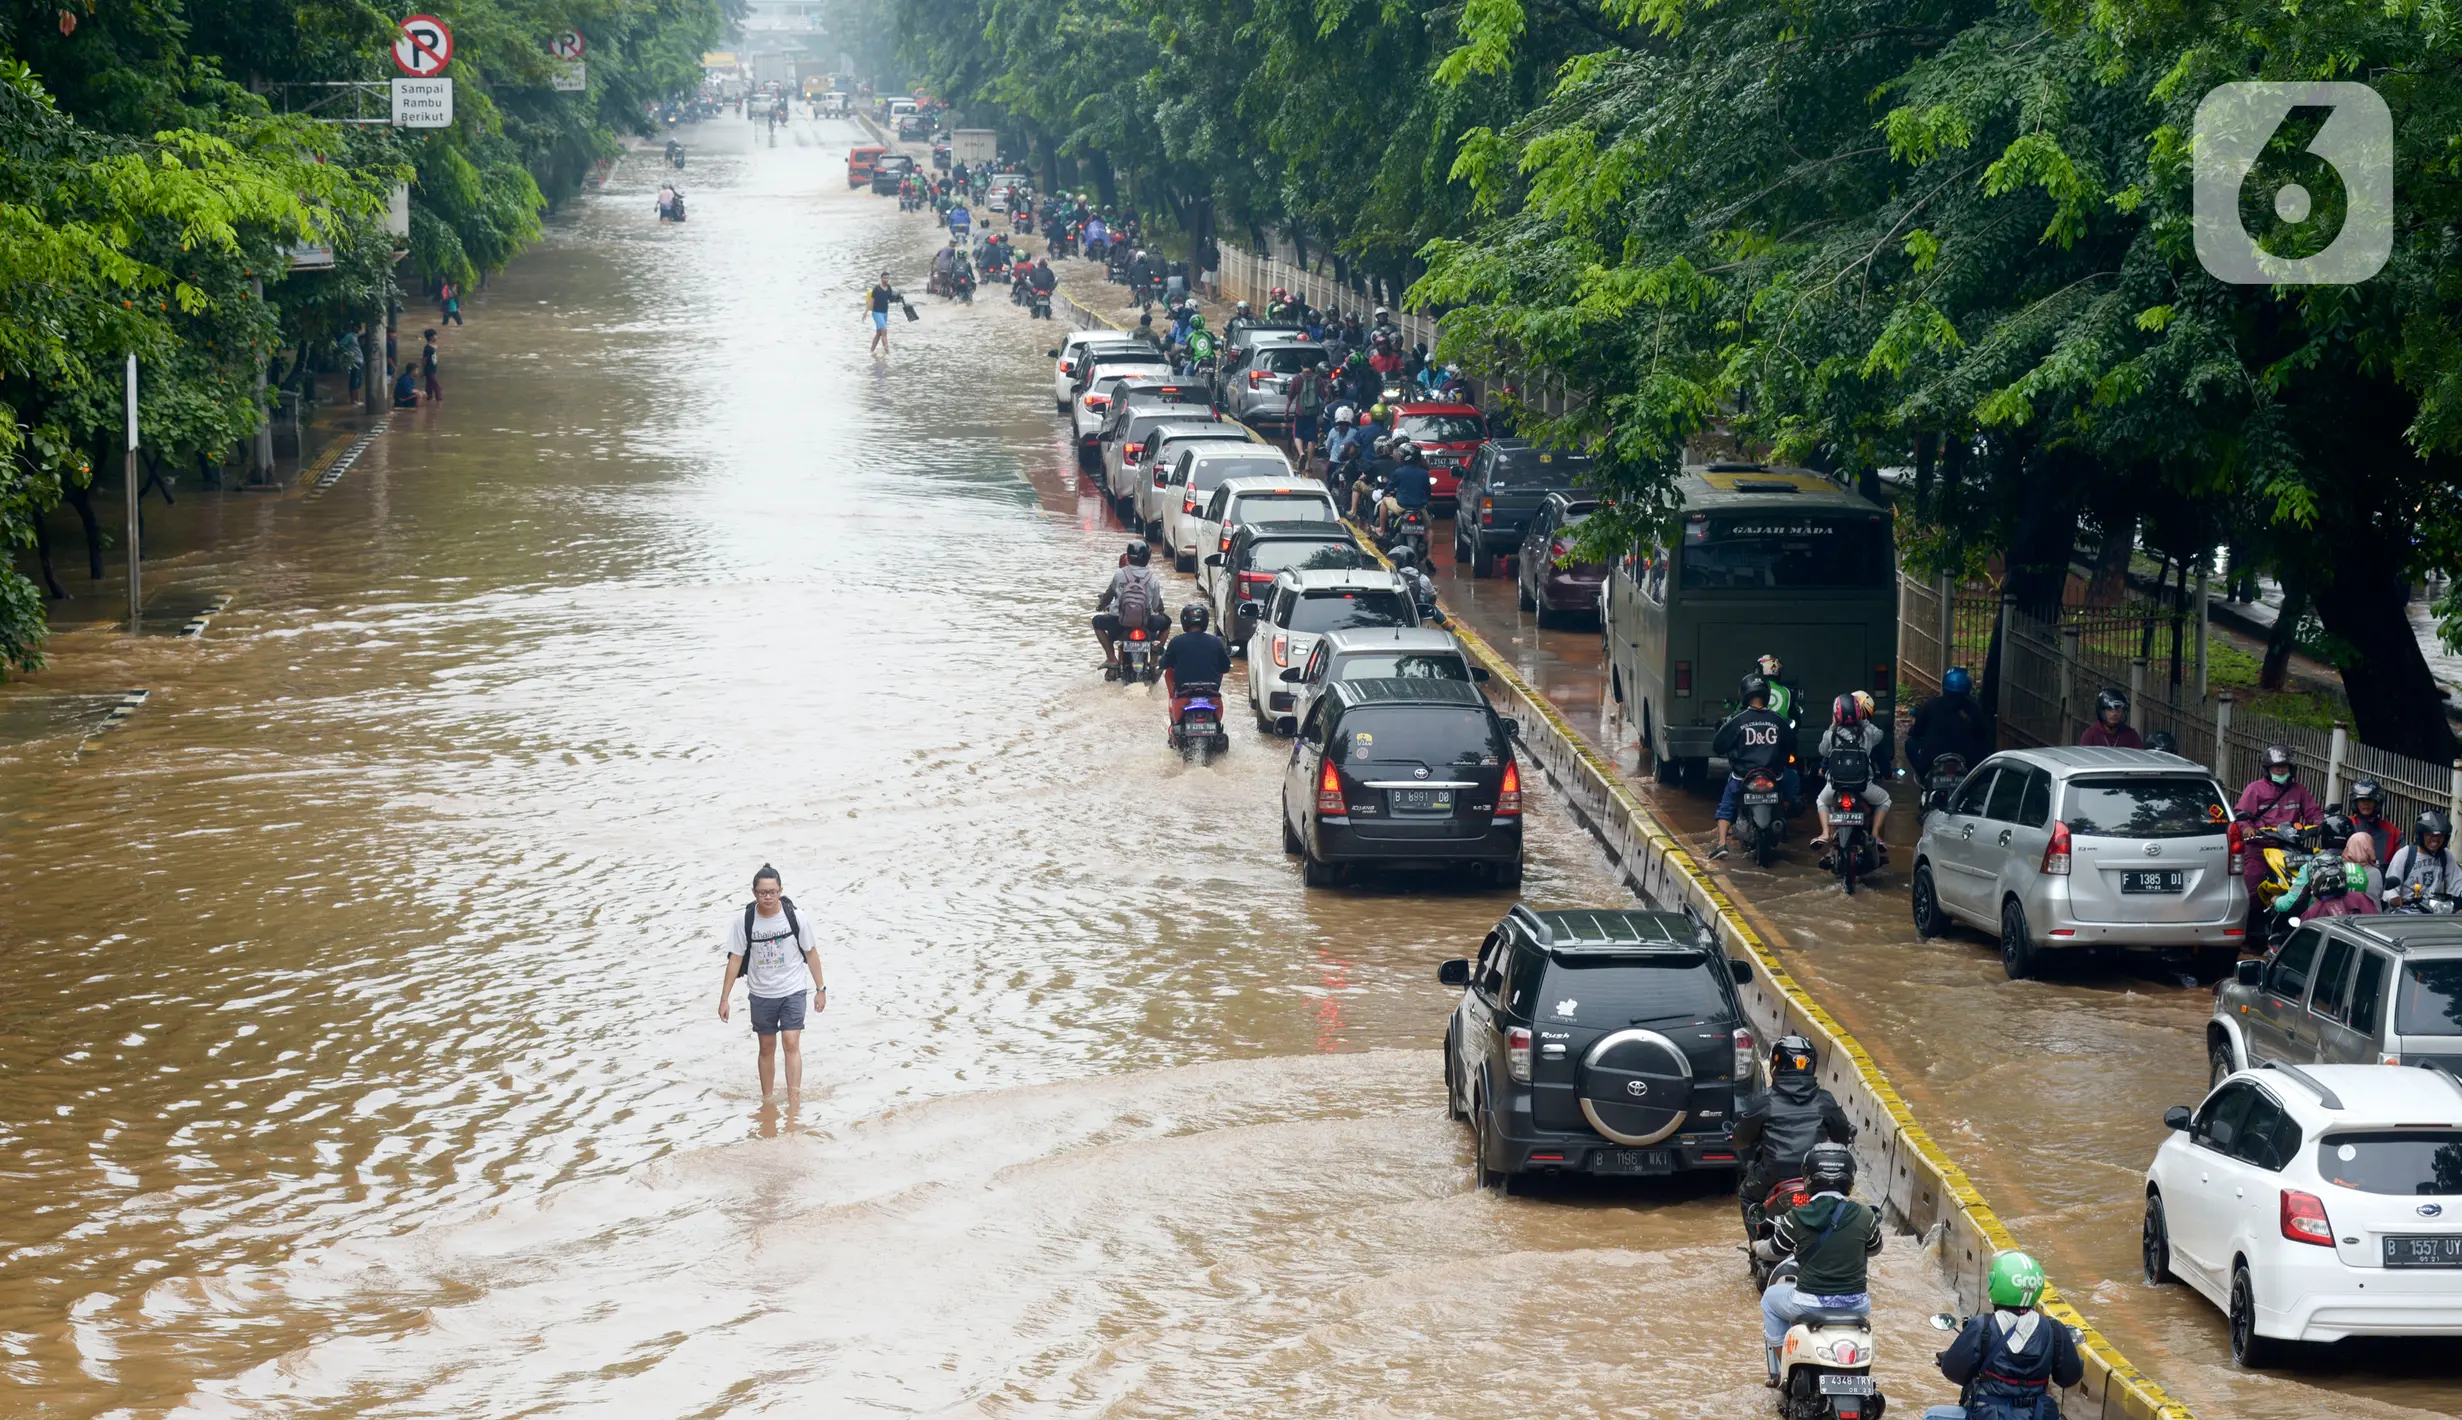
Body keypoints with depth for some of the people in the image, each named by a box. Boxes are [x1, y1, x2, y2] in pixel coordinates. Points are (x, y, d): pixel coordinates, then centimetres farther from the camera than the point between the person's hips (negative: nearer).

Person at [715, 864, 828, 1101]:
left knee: (792, 1045, -12)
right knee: (767, 1048, 12)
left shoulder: (794, 917, -14)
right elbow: (735, 959, -4)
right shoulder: (744, 921, -11)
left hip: (793, 992, -2)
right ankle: (767, 1100, 26)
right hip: (762, 995, 2)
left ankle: (794, 1101, -13)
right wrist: (724, 998, -4)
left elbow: (811, 953, -2)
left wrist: (820, 989, 1)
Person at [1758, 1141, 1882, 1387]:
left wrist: (1757, 1246, 31)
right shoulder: (1864, 1216, -6)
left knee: (1771, 1297, 30)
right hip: (1855, 1306, 2)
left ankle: (1781, 1370, 31)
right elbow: (1874, 1248, 13)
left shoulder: (1796, 1218, -10)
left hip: (1810, 1303, -2)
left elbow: (1776, 1249, 7)